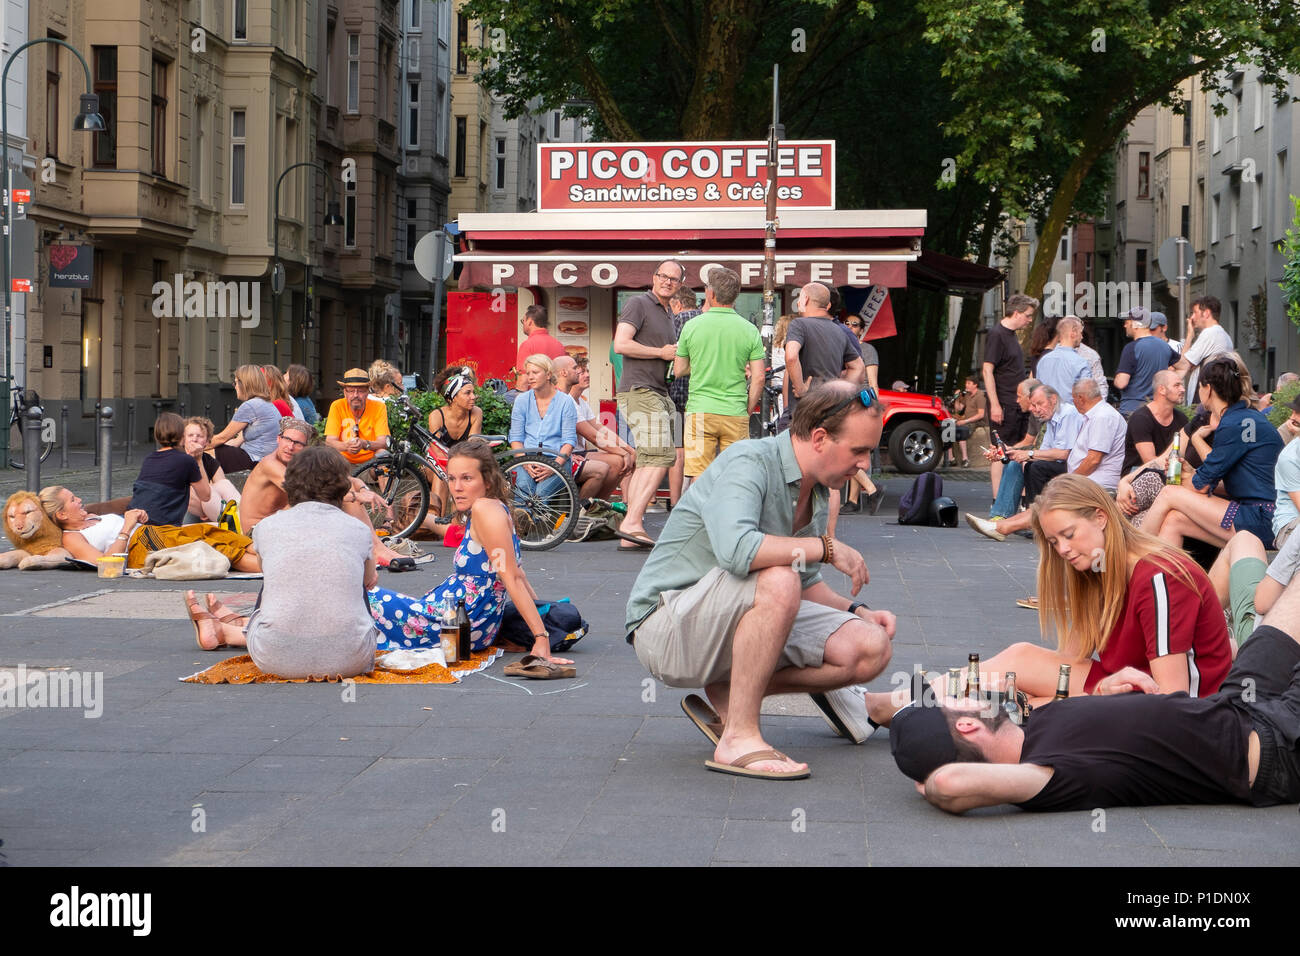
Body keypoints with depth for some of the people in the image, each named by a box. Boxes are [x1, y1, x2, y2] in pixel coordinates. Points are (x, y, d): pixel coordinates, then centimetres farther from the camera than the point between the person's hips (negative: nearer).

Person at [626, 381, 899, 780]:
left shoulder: (816, 492, 8)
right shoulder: (747, 463, -19)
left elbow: (807, 584, 20)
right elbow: (735, 549, -38)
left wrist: (857, 612, 2)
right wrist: (826, 547, -26)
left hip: (741, 620, 9)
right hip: (666, 625, -9)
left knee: (870, 649, -6)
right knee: (778, 579, -36)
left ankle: (729, 694, 5)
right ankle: (739, 739, -26)